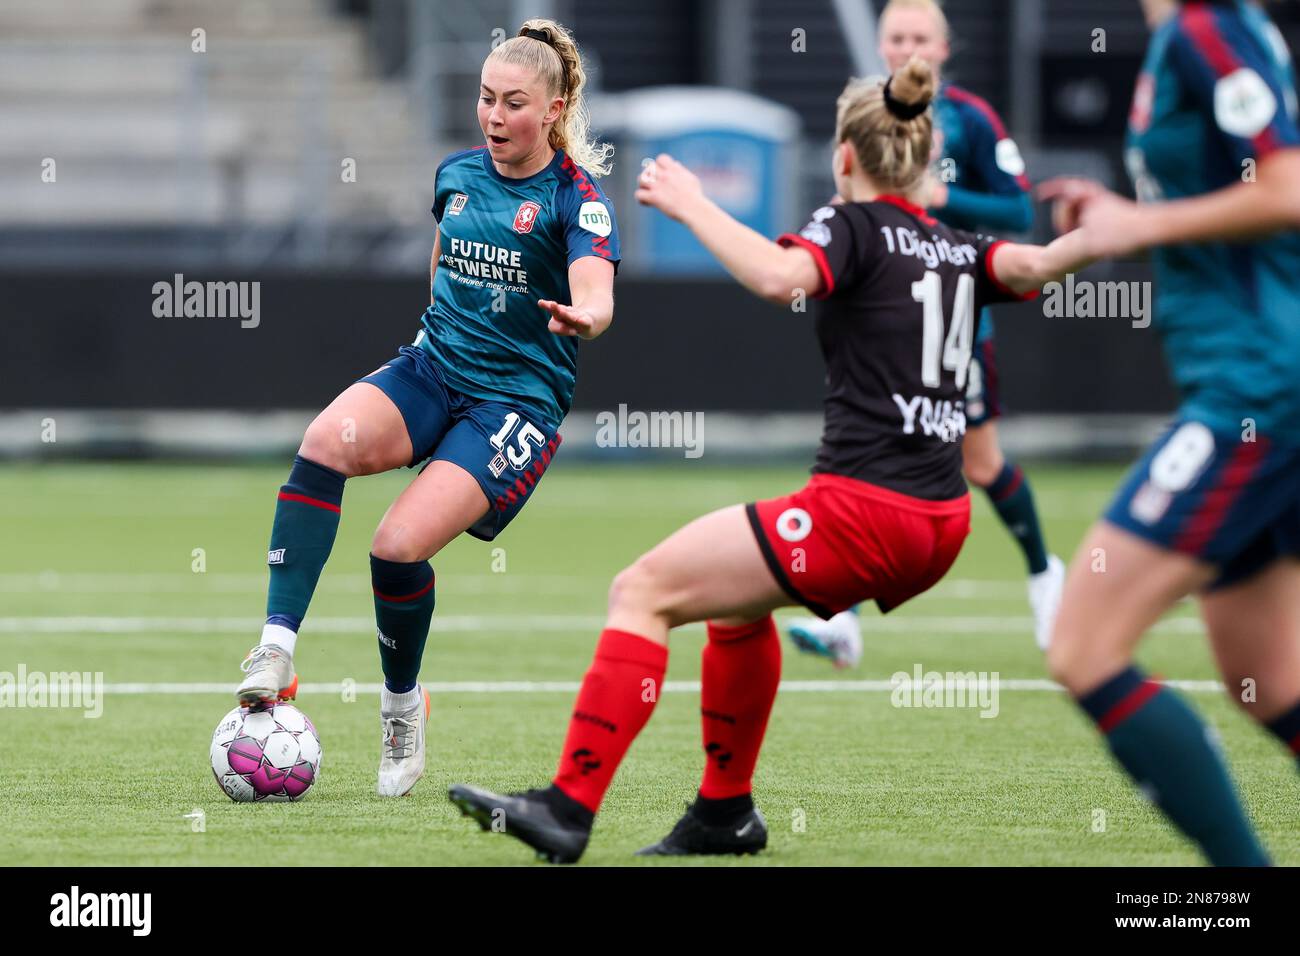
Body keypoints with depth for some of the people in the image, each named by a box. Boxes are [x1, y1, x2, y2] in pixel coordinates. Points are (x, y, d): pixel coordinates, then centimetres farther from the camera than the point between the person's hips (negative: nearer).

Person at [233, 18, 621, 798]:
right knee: (327, 442, -29)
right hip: (433, 369, 5)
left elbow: (597, 294, -26)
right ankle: (275, 652, -32)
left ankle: (403, 708, 5)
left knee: (400, 545, -23)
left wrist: (584, 317, -48)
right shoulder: (457, 174, 8)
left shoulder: (576, 197, -9)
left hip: (519, 402, -5)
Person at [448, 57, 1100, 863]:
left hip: (861, 510, -8)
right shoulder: (960, 251, 14)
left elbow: (779, 277, -24)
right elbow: (1035, 265, -6)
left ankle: (568, 809, -11)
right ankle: (727, 814, 33)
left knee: (644, 591, -3)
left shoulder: (854, 227, -4)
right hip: (942, 525, 8)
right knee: (737, 594, 31)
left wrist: (691, 204, -15)